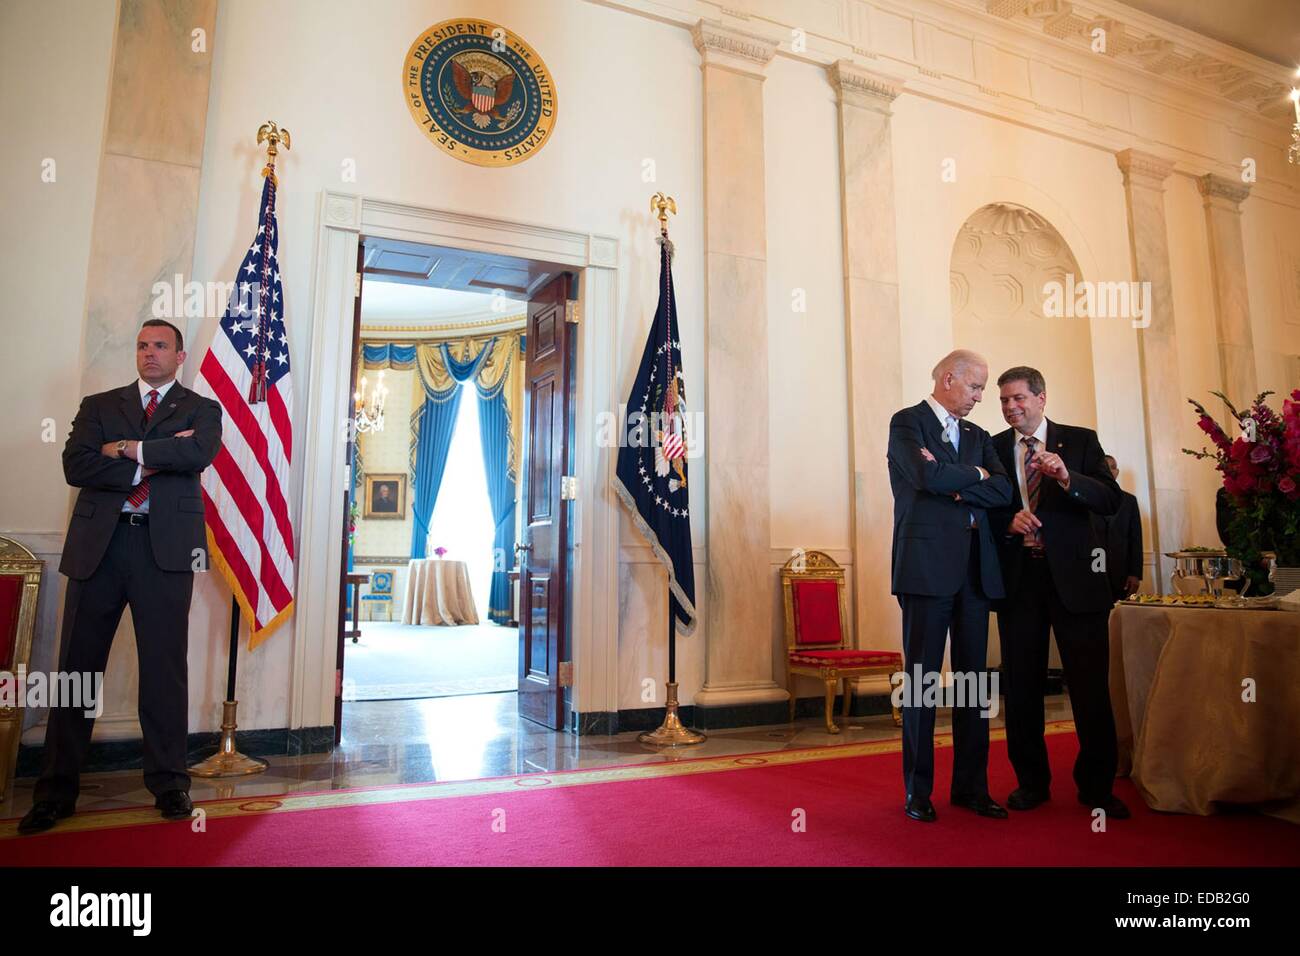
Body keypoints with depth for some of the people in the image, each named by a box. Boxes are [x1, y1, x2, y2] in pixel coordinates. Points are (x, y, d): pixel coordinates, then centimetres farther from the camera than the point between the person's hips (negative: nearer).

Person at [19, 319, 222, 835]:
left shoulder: (201, 409, 11)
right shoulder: (99, 405, 16)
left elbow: (199, 452, -11)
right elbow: (75, 465, 0)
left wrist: (128, 449, -6)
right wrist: (146, 466, -8)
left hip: (166, 547, -2)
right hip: (98, 544, 2)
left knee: (165, 667, 3)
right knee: (77, 665, 6)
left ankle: (169, 782, 14)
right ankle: (57, 789, 18)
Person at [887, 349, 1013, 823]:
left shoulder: (978, 436, 19)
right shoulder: (907, 422, 1)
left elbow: (1003, 490, 4)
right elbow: (926, 475, -16)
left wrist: (951, 482, -9)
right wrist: (975, 475, 0)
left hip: (975, 570, 6)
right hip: (927, 566, -6)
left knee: (973, 678, 9)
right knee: (921, 678, 0)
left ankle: (971, 786, 19)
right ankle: (917, 791, 10)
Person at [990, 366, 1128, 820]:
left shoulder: (1081, 440, 5)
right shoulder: (992, 449, 8)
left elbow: (1111, 500, -5)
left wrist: (1067, 479, -22)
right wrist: (1008, 522, -12)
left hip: (1074, 576, -1)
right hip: (1018, 576, 1)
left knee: (1091, 685, 2)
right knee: (1022, 686, 6)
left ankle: (1097, 786, 17)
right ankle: (1032, 782, 20)